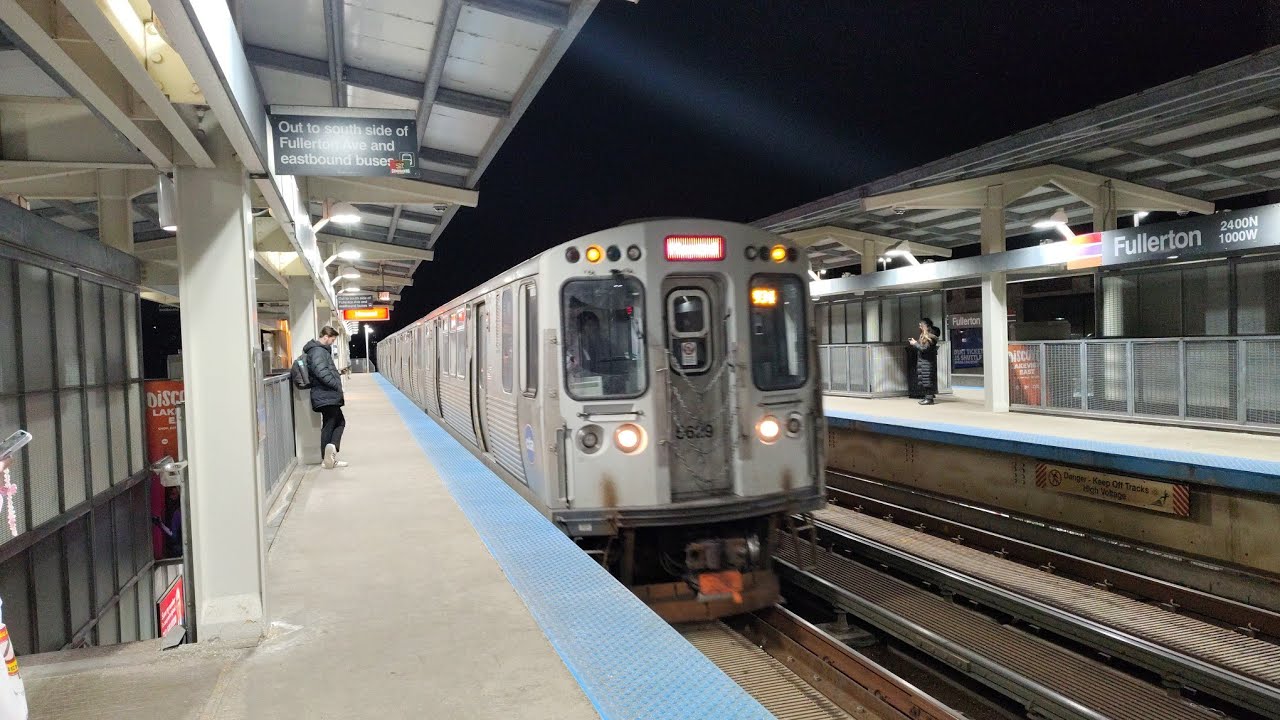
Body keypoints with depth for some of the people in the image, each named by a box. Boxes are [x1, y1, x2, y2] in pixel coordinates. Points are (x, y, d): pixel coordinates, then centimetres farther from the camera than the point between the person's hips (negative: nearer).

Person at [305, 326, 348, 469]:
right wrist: (337, 386, -19)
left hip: (327, 396, 10)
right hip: (326, 396, -10)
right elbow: (322, 373, -25)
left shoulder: (323, 350, 19)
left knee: (339, 421, 11)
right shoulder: (318, 351, -14)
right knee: (330, 425, -4)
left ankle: (330, 456, 7)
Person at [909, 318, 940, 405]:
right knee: (923, 380, 11)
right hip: (922, 361, 10)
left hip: (928, 361, -10)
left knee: (928, 379, -8)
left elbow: (925, 349, -20)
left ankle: (929, 398, -6)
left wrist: (915, 344, -11)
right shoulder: (923, 335, 14)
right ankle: (927, 397, 17)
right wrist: (915, 342, 8)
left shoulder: (930, 337, -15)